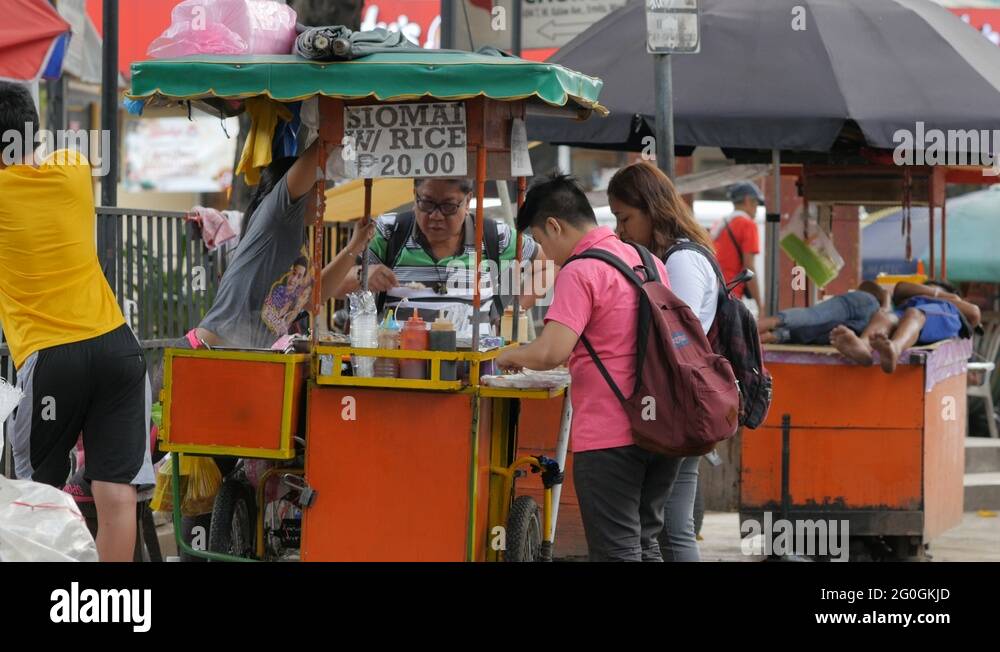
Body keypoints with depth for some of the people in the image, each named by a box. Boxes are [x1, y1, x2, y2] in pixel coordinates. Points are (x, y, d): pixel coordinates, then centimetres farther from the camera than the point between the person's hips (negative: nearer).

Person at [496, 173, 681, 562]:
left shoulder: (580, 272, -12)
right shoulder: (650, 263, 13)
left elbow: (550, 353, -21)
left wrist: (512, 356, -1)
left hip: (609, 436, -8)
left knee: (616, 551, -4)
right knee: (645, 544, 16)